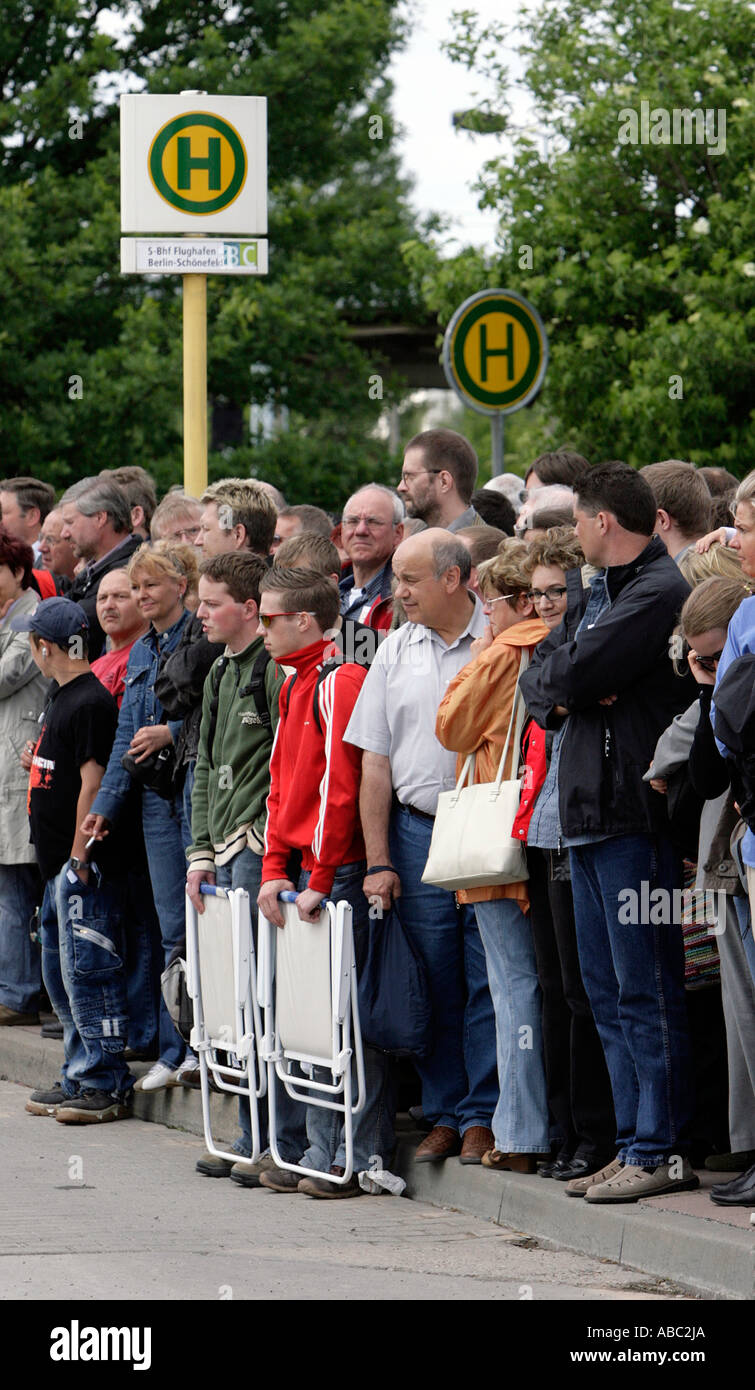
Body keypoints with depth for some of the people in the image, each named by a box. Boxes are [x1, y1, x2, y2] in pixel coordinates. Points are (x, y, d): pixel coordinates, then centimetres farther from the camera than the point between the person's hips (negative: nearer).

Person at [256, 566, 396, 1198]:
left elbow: (339, 785, -17)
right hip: (308, 873, 9)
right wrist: (276, 869, 10)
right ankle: (323, 1152, 14)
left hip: (342, 872, -9)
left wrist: (323, 879, -17)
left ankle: (362, 1158, -3)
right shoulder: (296, 685, 18)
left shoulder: (340, 682, -12)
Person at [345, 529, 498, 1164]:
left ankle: (483, 1117, 5)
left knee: (489, 980, -2)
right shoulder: (396, 651, 10)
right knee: (435, 983, 6)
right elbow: (376, 762, 11)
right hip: (418, 832, 4)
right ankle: (444, 1115, 14)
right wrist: (379, 862, 5)